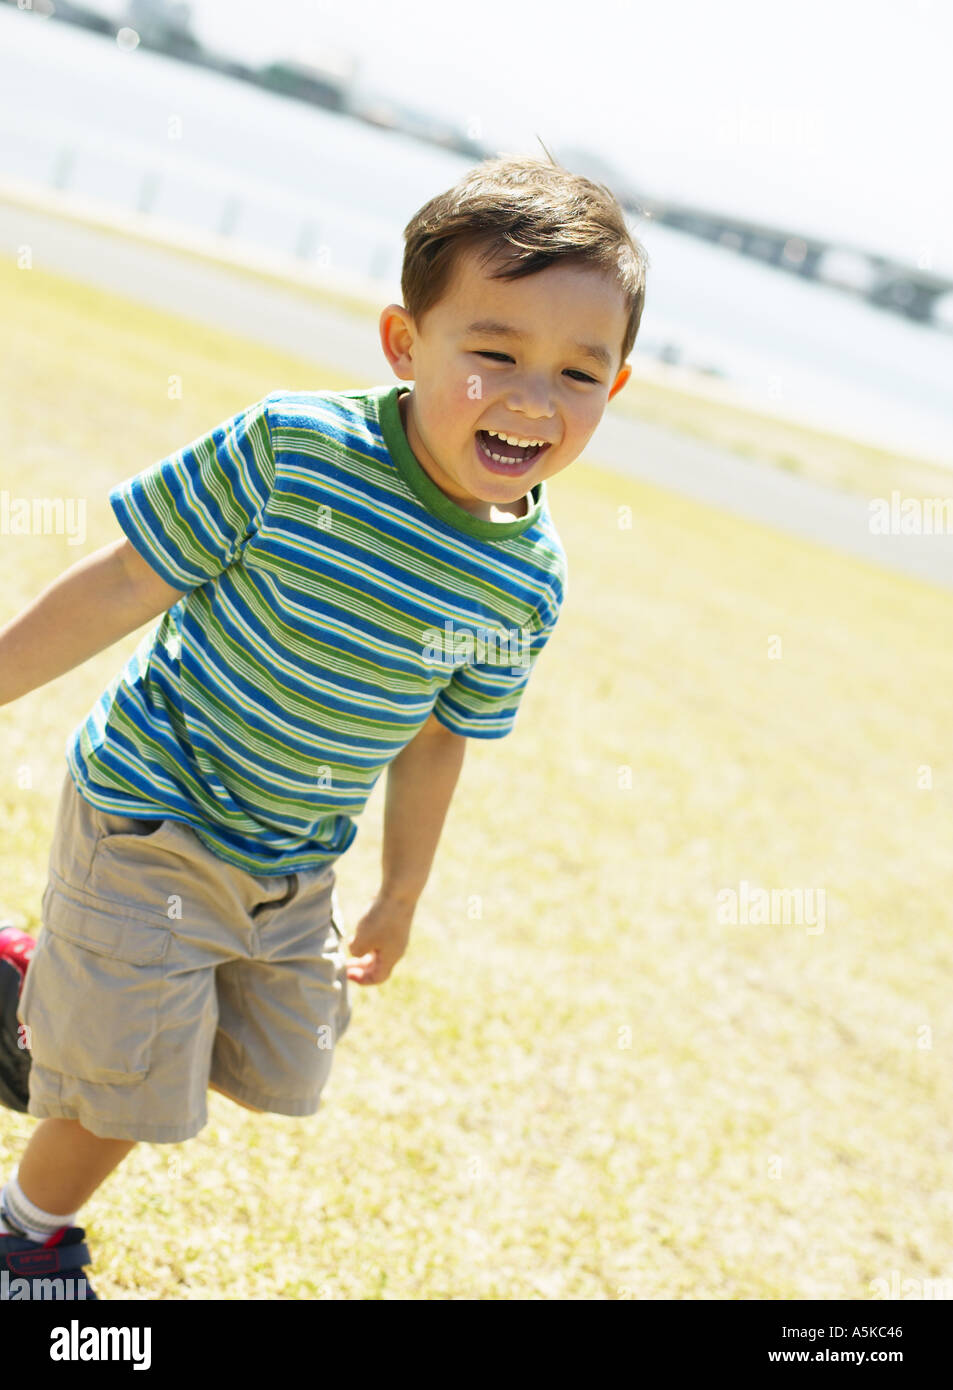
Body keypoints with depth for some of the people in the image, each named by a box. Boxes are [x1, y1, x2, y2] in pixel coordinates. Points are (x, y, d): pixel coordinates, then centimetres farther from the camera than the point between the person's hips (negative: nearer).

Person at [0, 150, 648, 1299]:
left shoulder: (529, 579, -9)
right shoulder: (294, 448, -24)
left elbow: (436, 737, 6)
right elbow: (128, 579, -14)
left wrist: (400, 894, 15)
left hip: (294, 873, 6)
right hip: (151, 819, -5)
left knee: (280, 1076, 18)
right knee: (134, 1090, 0)